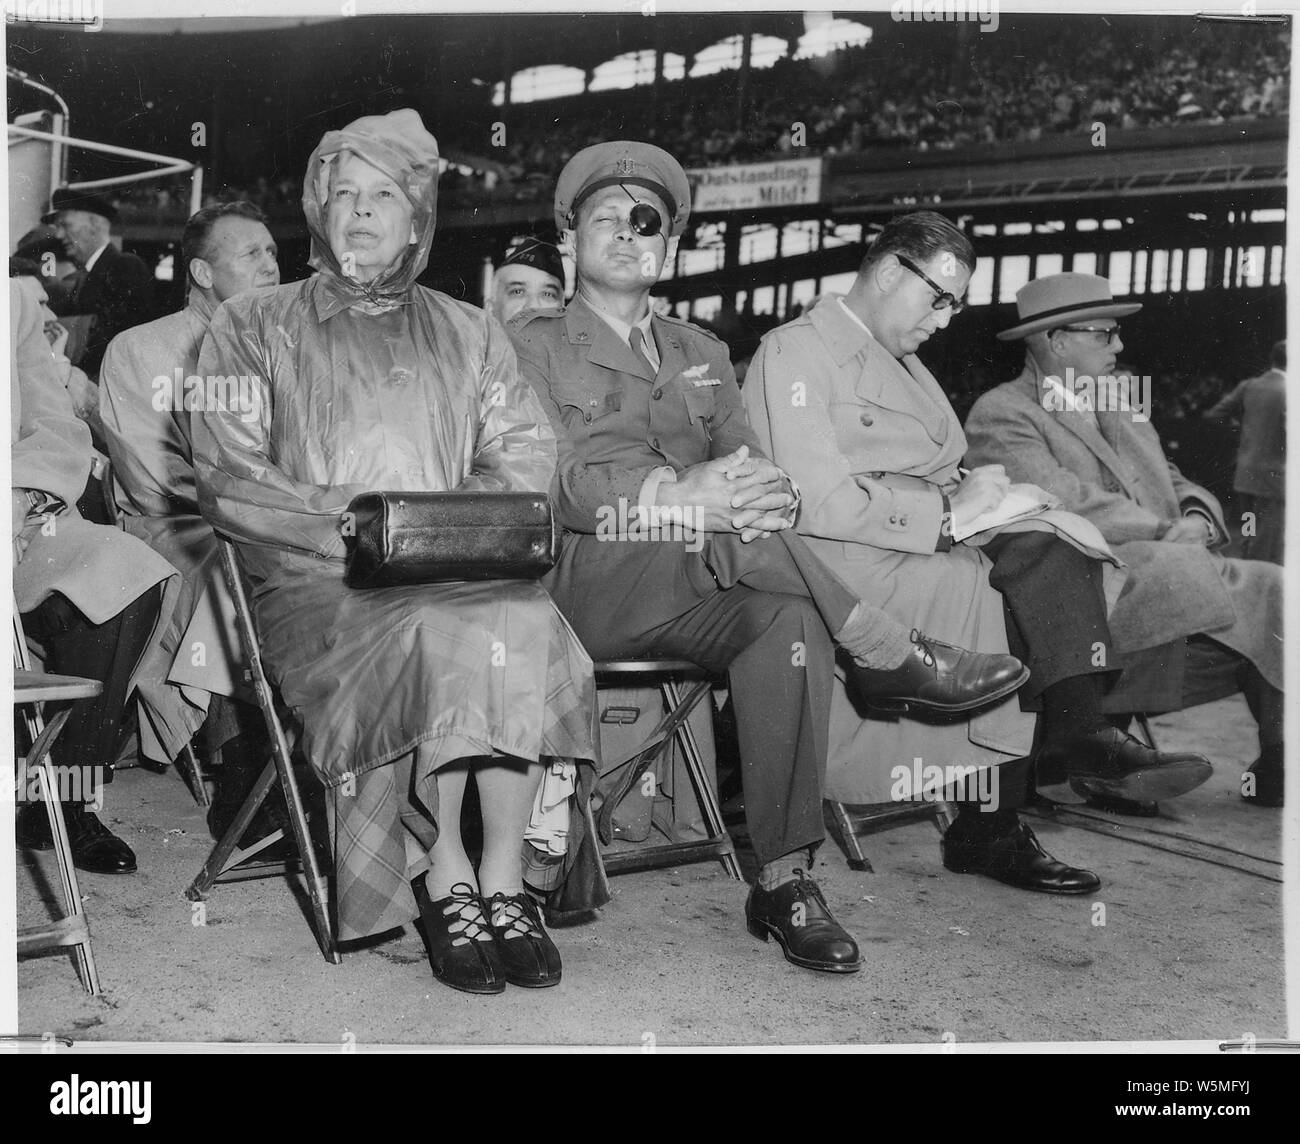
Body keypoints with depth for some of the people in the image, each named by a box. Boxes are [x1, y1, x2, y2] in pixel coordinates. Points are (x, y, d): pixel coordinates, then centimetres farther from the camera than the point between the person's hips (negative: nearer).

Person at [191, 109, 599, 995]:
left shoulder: (469, 334, 22)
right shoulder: (252, 328, 14)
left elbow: (527, 454, 9)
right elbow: (229, 484, 2)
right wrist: (355, 524, -12)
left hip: (464, 568, 2)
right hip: (316, 581, -2)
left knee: (528, 624, -33)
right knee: (437, 633, -35)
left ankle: (507, 879, -25)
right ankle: (445, 881, -22)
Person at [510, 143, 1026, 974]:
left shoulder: (700, 352, 24)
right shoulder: (534, 345, 10)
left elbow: (746, 466, 10)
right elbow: (552, 481, -7)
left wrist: (763, 494, -18)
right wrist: (680, 497, -24)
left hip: (706, 587, 4)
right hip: (592, 584, -4)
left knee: (789, 621, -30)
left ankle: (786, 883, -25)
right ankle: (889, 655, -18)